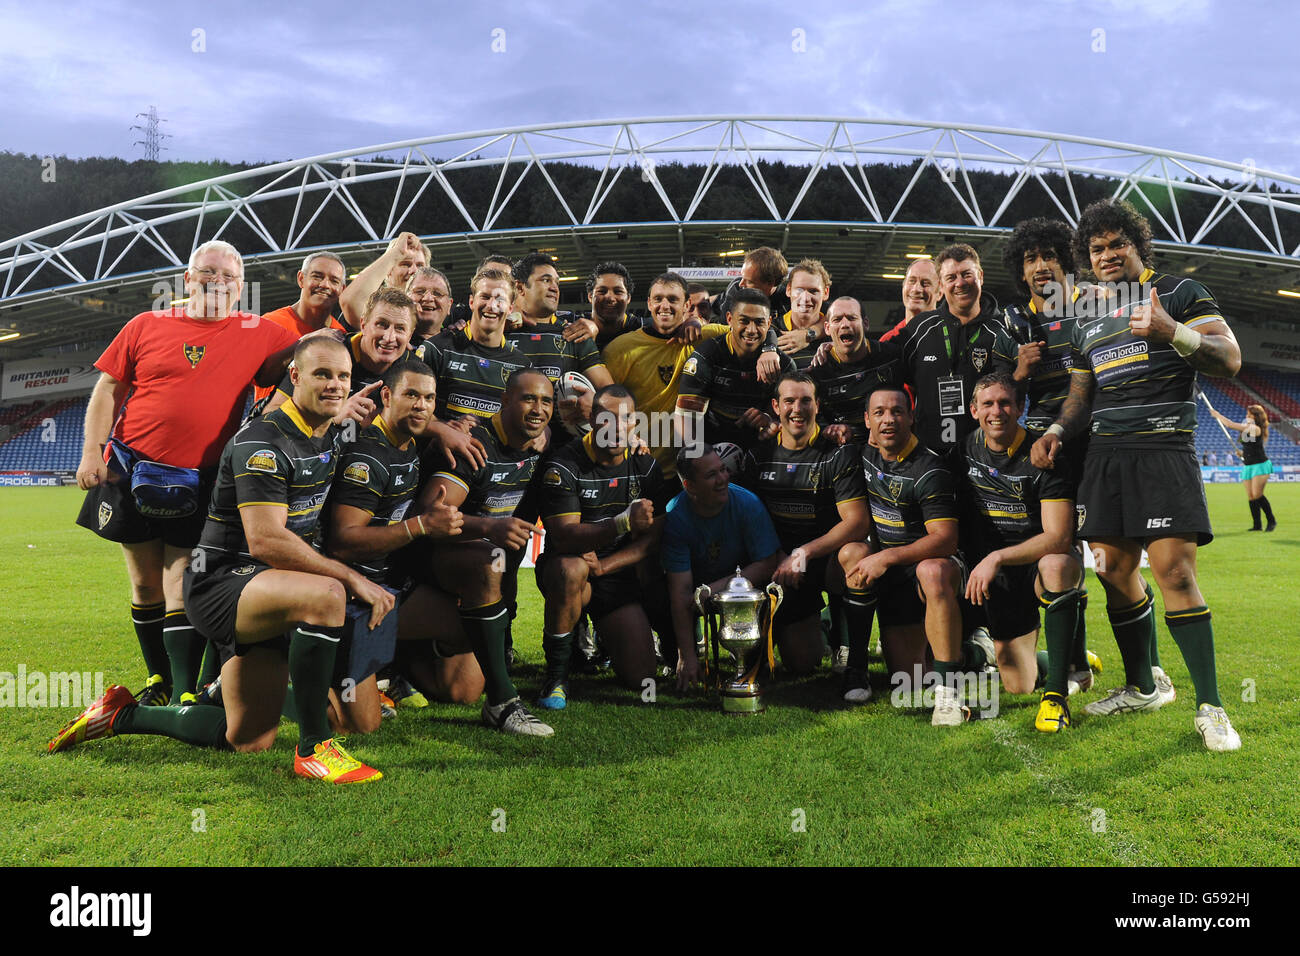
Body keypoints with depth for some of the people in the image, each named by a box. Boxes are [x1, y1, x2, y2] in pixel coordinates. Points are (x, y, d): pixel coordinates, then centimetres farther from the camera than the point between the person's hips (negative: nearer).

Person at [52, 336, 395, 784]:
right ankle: (314, 747, -25)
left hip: (265, 589, 9)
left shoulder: (334, 434, 6)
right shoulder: (262, 440, -20)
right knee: (325, 594, -39)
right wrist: (353, 578, -28)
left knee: (249, 741, 10)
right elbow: (265, 541, -28)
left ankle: (120, 715, 28)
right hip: (221, 582, -9)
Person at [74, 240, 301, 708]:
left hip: (202, 481, -2)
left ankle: (186, 695, -3)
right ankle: (158, 679, 27)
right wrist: (92, 452, 1)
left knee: (182, 586, -6)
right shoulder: (147, 326, 5)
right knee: (146, 582, 10)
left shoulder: (259, 334, 2)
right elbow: (108, 390, 8)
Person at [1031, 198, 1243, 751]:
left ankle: (1210, 708, -2)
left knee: (1175, 572, -13)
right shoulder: (1087, 324, 20)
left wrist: (1171, 332, -20)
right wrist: (1057, 431, 3)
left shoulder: (1180, 293, 5)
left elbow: (1229, 359, -3)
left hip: (1164, 449, -5)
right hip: (1105, 454, 5)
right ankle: (1144, 685, 22)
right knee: (1113, 571, 4)